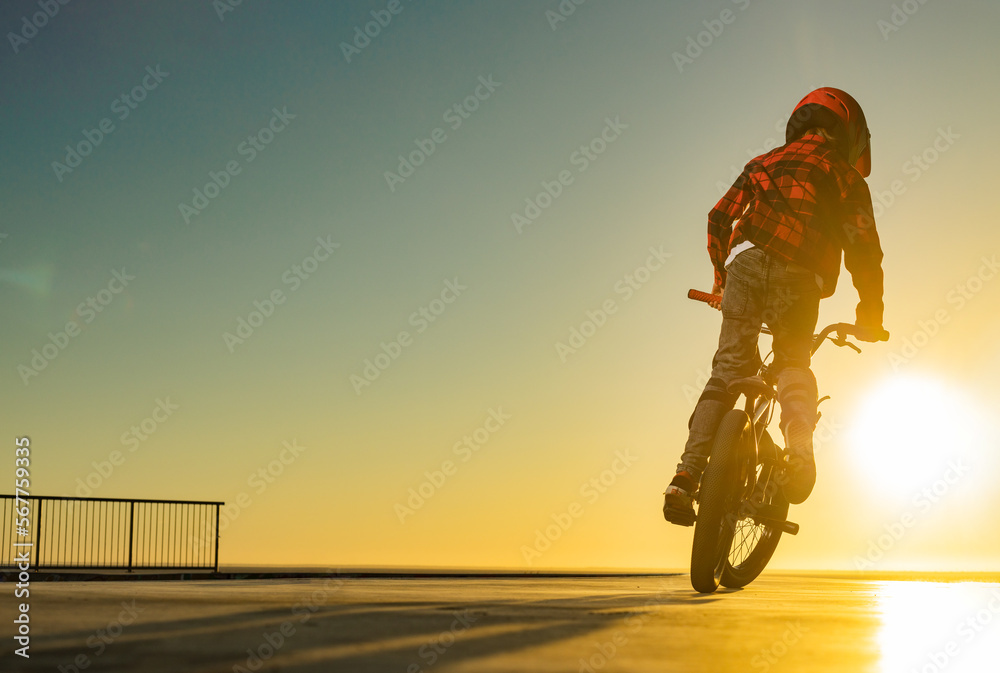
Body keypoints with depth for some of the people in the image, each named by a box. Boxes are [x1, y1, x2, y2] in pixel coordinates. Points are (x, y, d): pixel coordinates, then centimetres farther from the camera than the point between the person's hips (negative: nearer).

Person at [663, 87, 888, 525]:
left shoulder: (764, 162, 29)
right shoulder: (846, 176, 20)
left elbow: (720, 217, 24)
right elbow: (863, 250, 11)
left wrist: (721, 279, 35)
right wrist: (869, 316, 19)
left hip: (745, 263, 2)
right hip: (797, 276, -2)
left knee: (729, 368, 6)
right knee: (793, 362, 16)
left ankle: (687, 476, -6)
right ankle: (799, 444, -14)